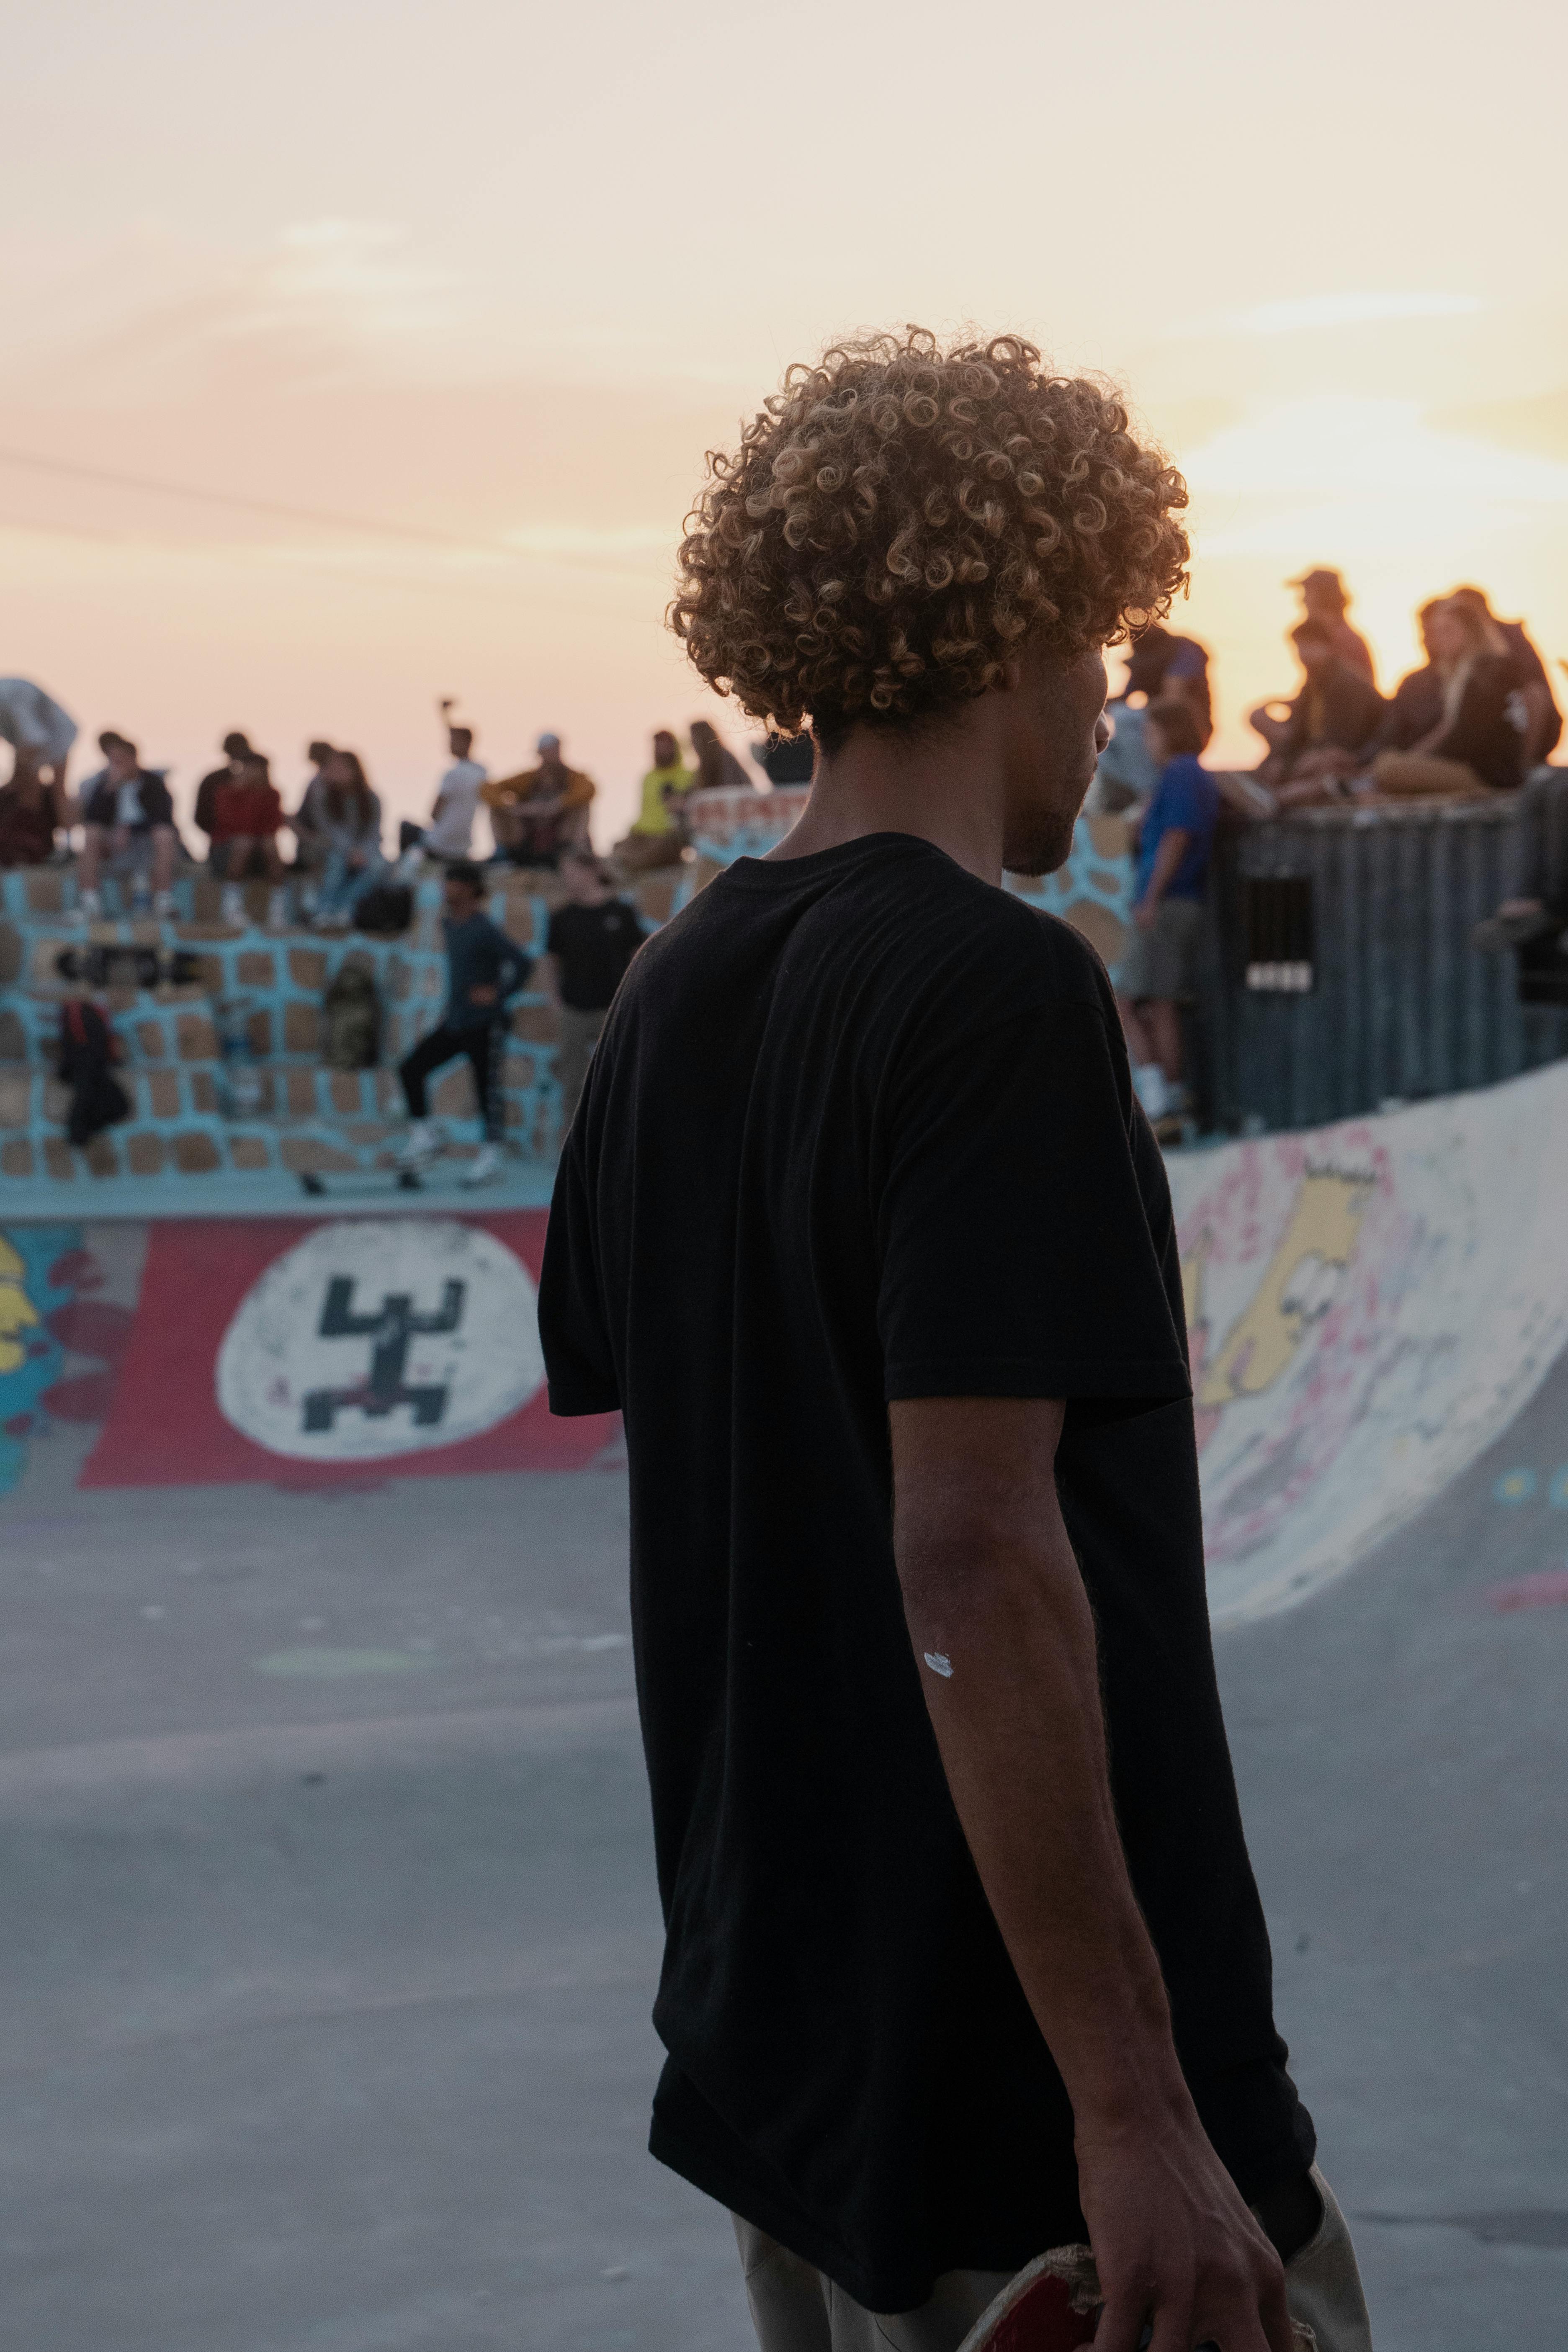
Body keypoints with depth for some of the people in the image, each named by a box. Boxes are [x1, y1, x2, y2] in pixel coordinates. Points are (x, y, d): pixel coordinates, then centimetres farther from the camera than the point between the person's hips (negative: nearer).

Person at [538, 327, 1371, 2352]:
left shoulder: (675, 995, 8)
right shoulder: (1000, 991, -17)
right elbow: (974, 1553, -24)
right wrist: (1134, 2110, -22)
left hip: (770, 2035, 9)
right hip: (1015, 2104, -8)